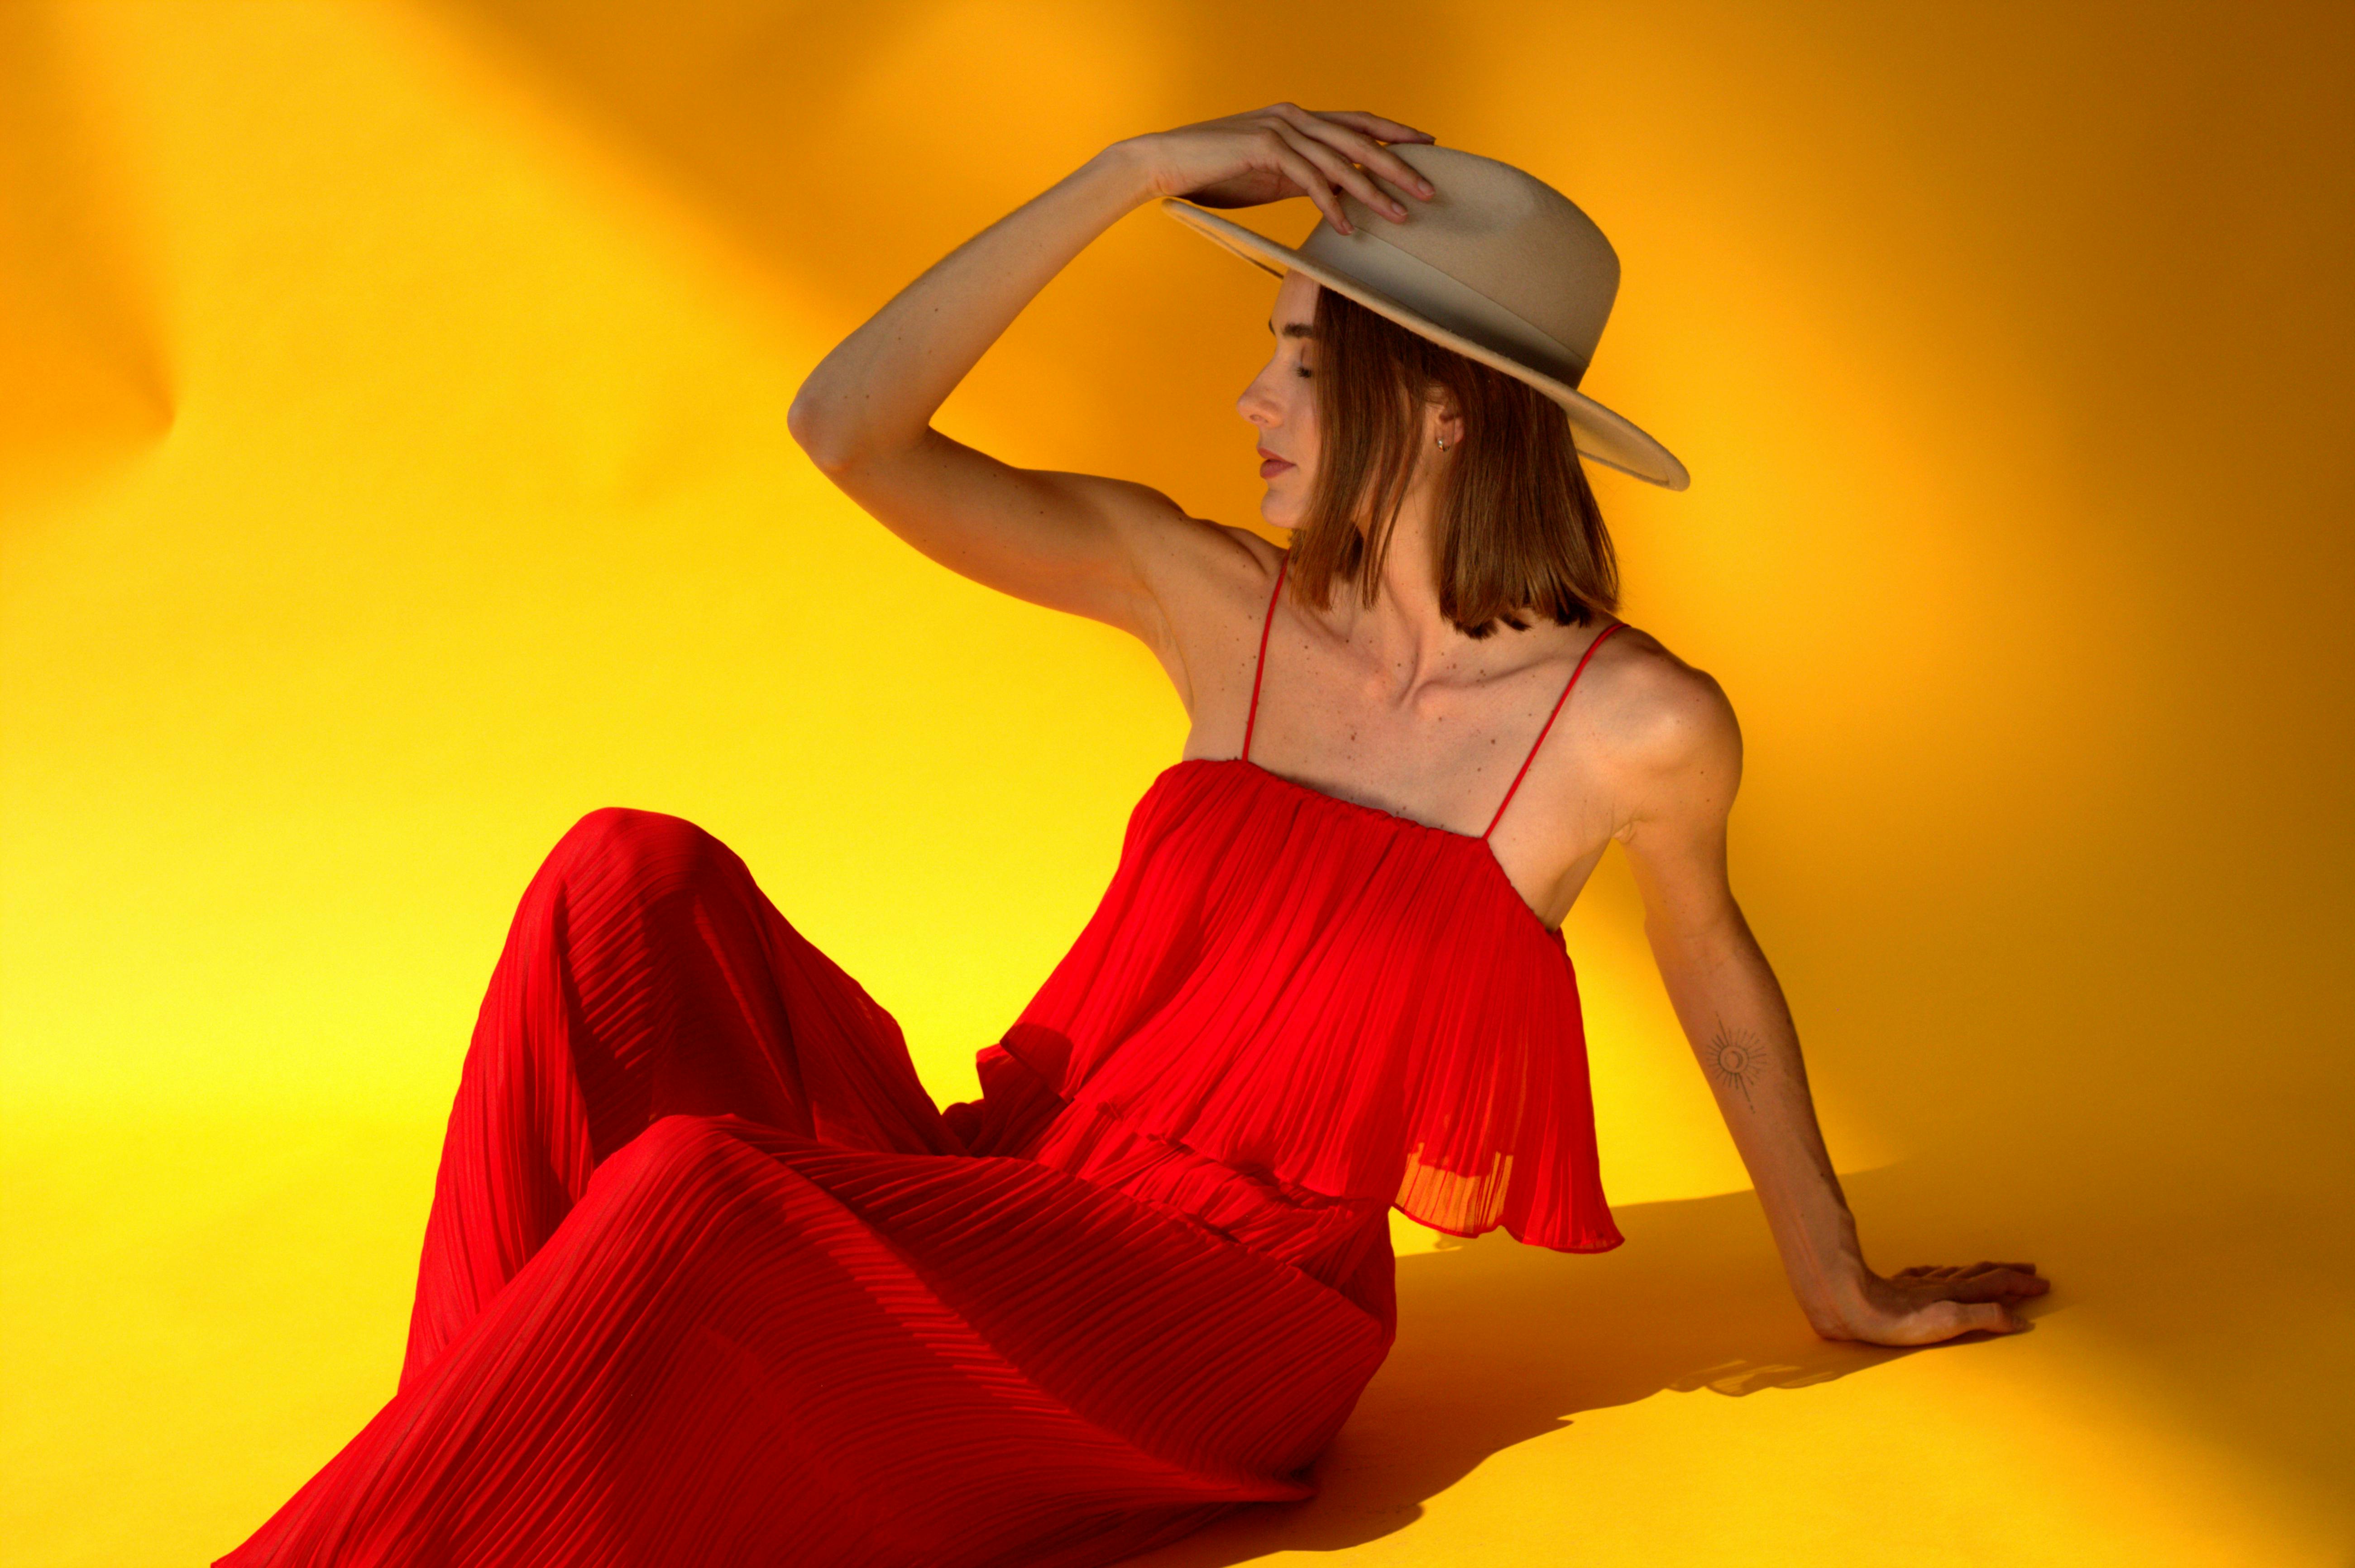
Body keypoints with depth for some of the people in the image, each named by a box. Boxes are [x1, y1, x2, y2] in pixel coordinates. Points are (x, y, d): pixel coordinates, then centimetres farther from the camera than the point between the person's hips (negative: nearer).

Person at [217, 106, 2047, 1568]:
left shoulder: (1636, 726, -9)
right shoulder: (1214, 599, 1)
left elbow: (1718, 977, 9)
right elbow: (849, 427, -7)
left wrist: (1842, 1288, 22)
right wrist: (1141, 171, -12)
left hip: (1239, 1307, -4)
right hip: (1021, 1202, 5)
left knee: (697, 1191, -31)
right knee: (634, 879, -18)